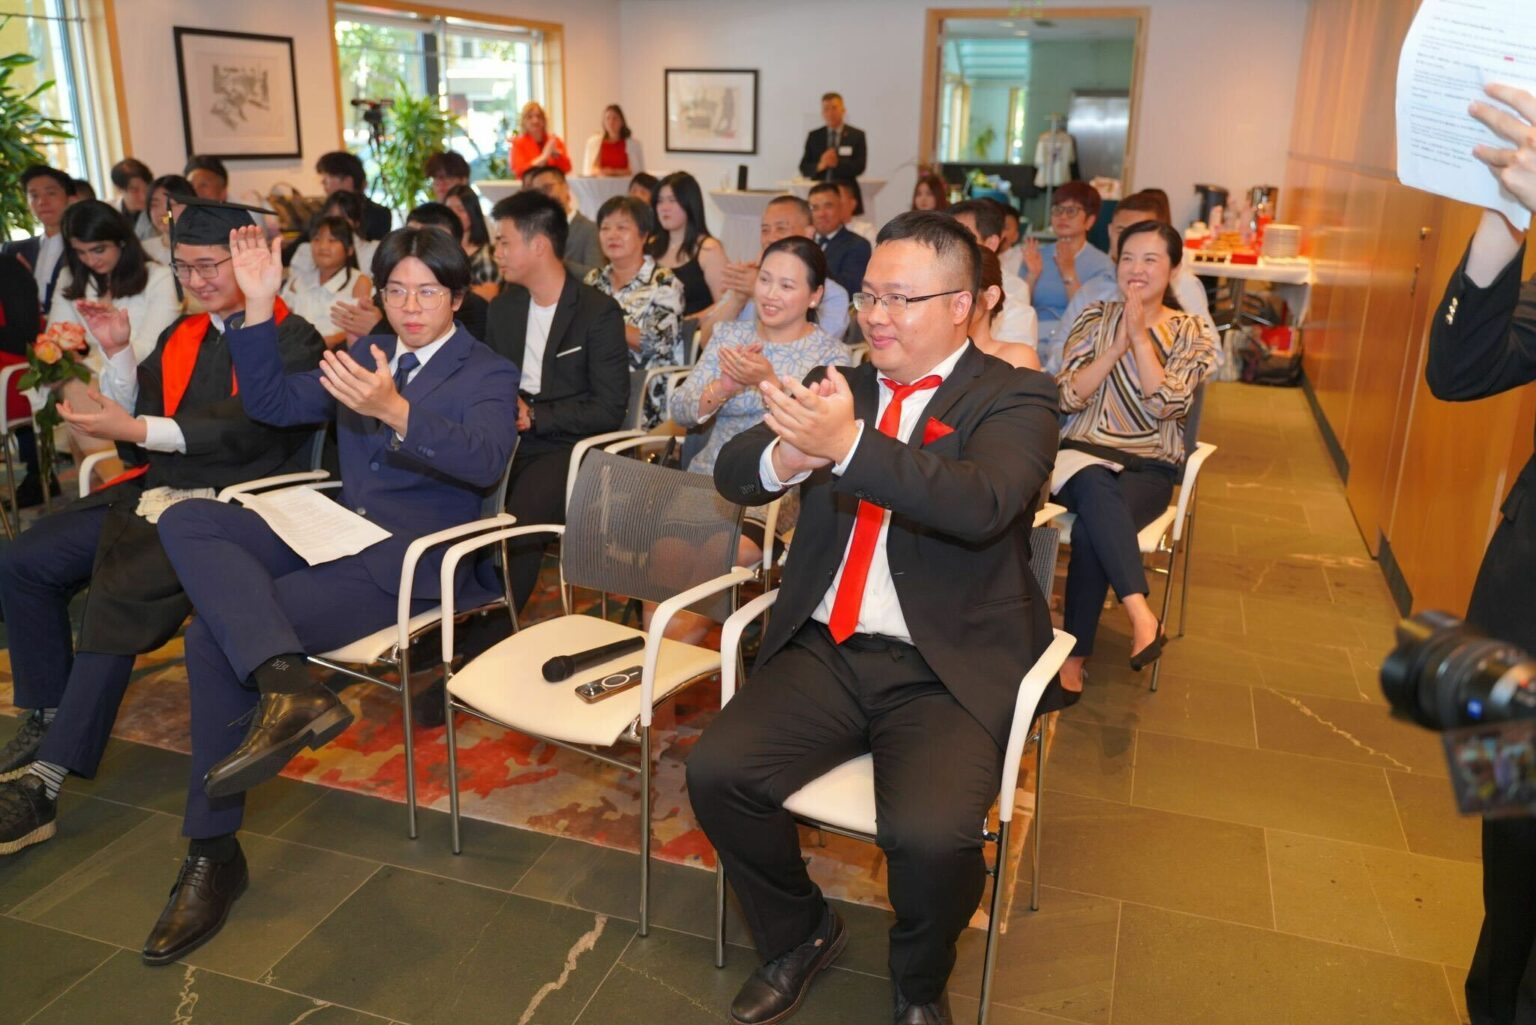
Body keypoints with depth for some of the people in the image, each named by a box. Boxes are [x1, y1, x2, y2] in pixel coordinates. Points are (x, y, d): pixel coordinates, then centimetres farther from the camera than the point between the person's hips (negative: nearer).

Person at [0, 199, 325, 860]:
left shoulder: (291, 339, -4)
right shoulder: (181, 337, 19)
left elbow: (253, 428, -17)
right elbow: (136, 418, 18)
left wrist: (137, 429, -21)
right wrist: (118, 355, 2)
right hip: (157, 492, 8)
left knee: (121, 588, -28)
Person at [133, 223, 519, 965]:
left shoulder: (488, 375, 1)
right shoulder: (364, 356, 21)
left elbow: (487, 461, -19)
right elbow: (273, 403, 21)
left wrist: (395, 411, -36)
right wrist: (259, 305, 8)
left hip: (412, 560, -7)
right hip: (337, 537, 7)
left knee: (215, 637, -22)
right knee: (186, 520, -21)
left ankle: (213, 852, -12)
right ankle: (286, 681, -36)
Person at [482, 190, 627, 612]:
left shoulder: (599, 312, -7)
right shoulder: (503, 307, 13)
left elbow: (609, 409, -12)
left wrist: (533, 416, -14)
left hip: (569, 449, -5)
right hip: (510, 440, 6)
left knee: (518, 521, -30)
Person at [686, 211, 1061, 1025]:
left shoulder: (1014, 401, -2)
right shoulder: (839, 385, 11)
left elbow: (982, 504, -24)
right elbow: (731, 476, 1)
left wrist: (848, 444, -37)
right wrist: (786, 454, -24)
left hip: (948, 670, -4)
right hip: (825, 651, 5)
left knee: (931, 835, -26)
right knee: (715, 773, -15)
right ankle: (799, 936, 15)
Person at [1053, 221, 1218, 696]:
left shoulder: (1192, 334, 7)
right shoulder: (1095, 318, 10)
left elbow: (1168, 404, -10)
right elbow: (1067, 397, -2)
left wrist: (1140, 337, -12)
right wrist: (1118, 344, -10)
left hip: (1148, 467, 0)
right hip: (1082, 453, 1)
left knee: (1089, 533, -32)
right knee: (1097, 485, -38)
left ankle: (1073, 657, -21)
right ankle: (1142, 617, -43)